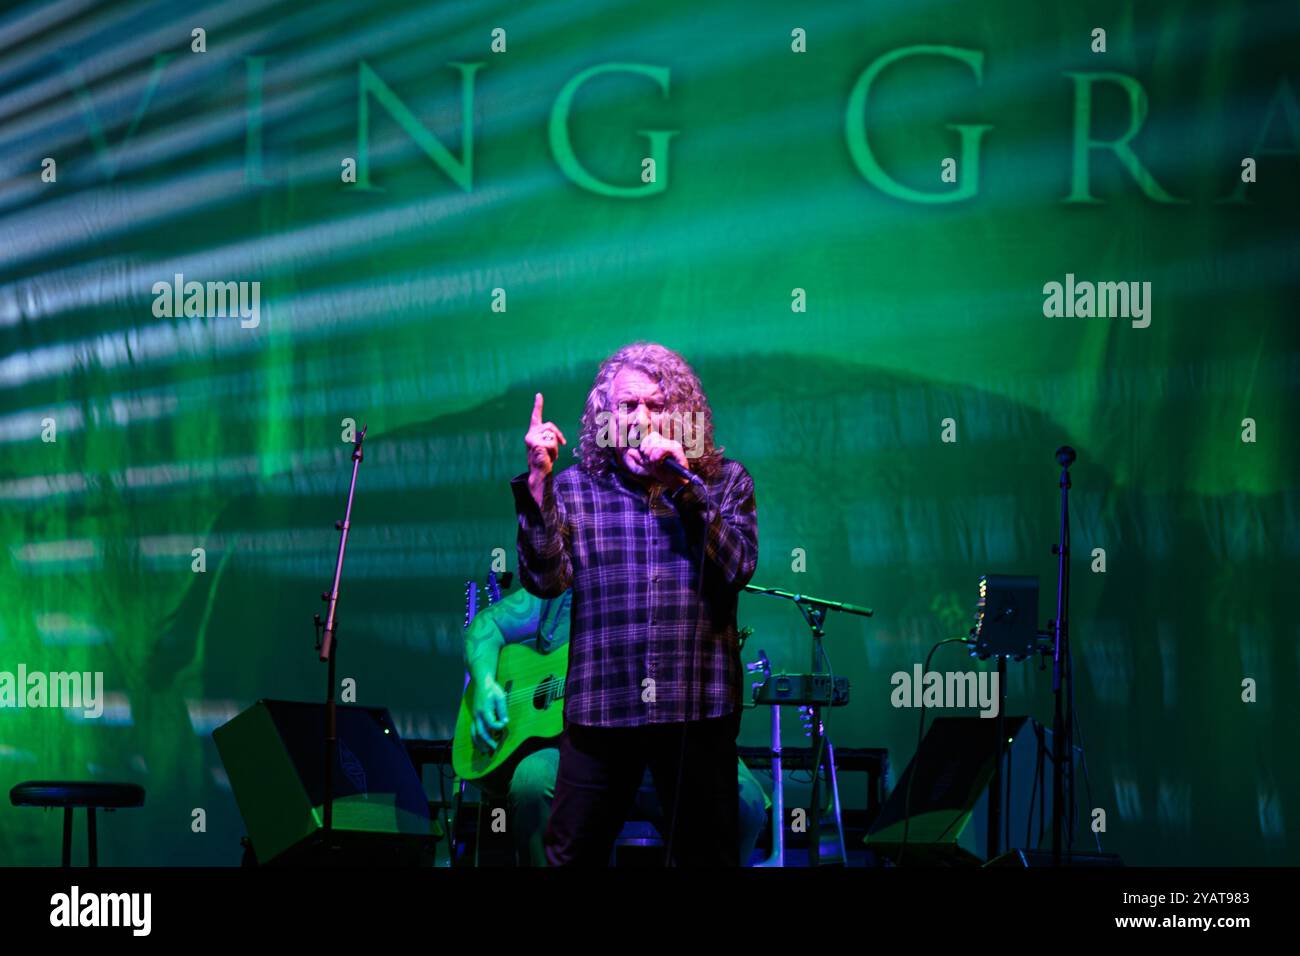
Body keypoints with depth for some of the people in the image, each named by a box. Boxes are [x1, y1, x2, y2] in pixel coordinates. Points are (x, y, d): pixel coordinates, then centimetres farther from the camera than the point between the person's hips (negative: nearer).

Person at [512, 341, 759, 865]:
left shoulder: (726, 482, 6)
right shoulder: (575, 488, 6)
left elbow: (737, 567, -9)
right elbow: (545, 581, -5)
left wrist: (681, 484, -17)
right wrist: (538, 482, -13)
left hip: (697, 705, 0)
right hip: (599, 706, 0)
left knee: (706, 855, 7)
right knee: (570, 855, 2)